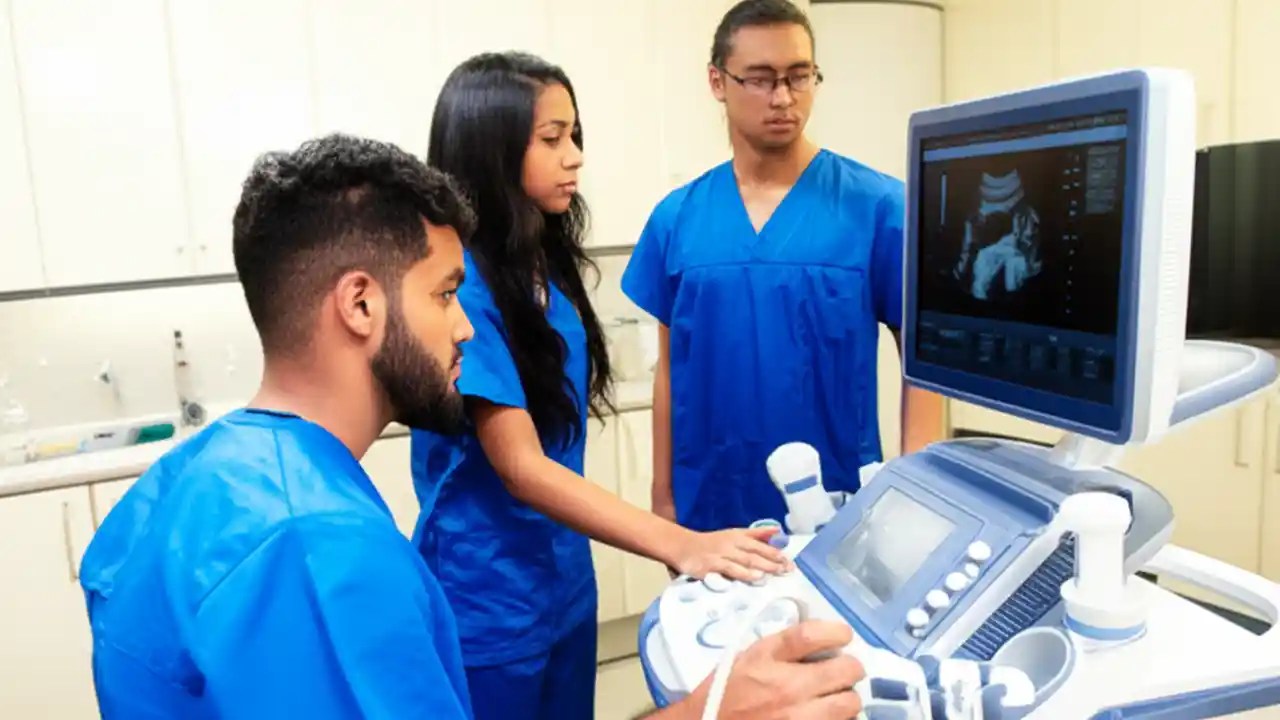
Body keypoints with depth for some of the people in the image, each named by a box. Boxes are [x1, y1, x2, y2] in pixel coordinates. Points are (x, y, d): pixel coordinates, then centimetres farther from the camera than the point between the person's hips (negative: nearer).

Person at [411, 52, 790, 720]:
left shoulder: (548, 264, 2)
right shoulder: (459, 283, -21)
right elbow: (520, 467, -25)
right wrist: (679, 545, -33)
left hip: (566, 579, 7)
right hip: (487, 602, -7)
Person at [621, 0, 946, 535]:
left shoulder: (878, 205, -7)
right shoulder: (676, 218, 0)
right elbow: (671, 368, 5)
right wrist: (664, 497, 6)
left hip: (840, 510, -2)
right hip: (710, 510, 2)